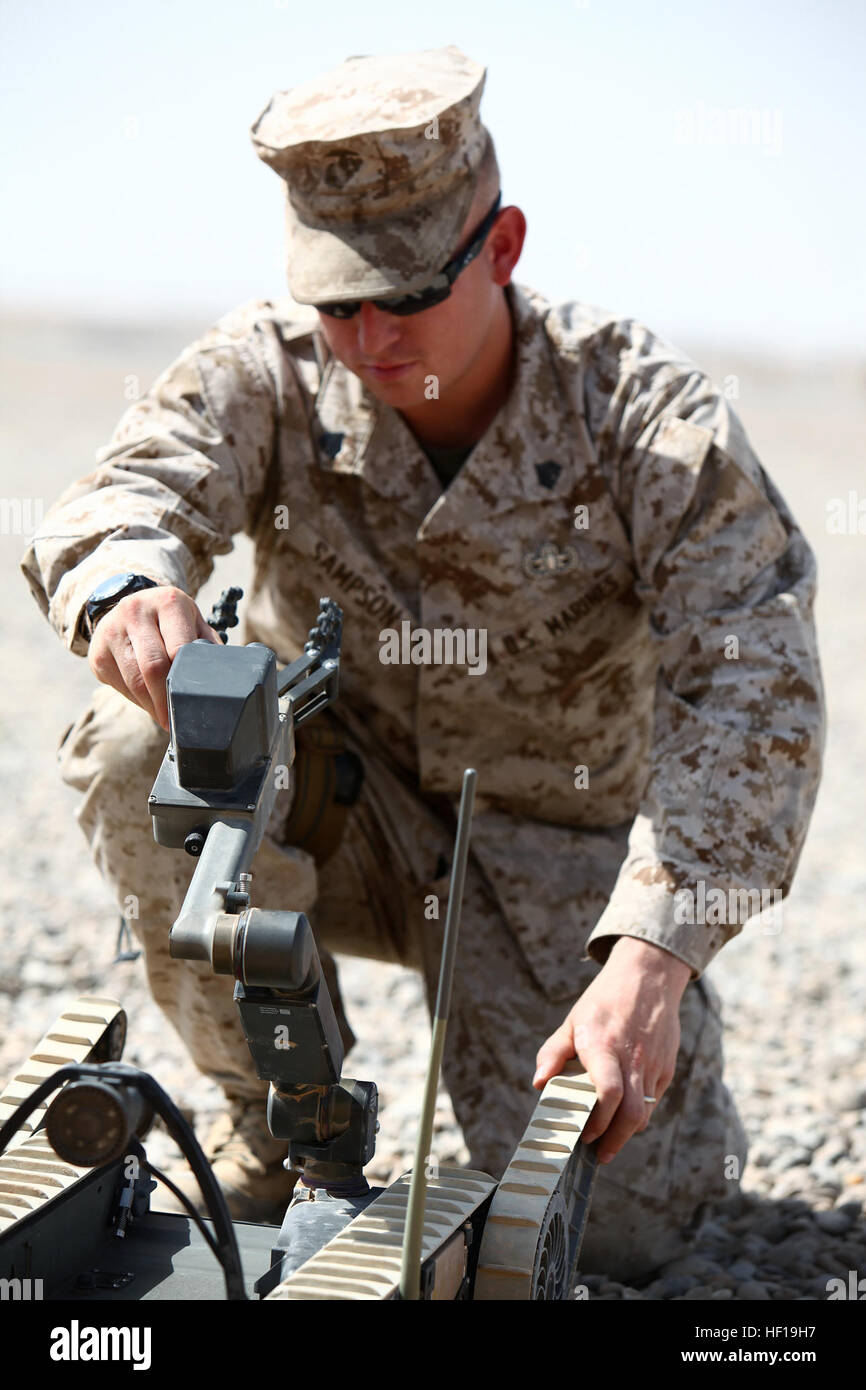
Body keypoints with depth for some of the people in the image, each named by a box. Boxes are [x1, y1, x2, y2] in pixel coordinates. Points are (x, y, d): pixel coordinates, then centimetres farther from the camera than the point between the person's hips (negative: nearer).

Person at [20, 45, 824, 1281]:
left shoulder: (648, 414, -20)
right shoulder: (270, 369, -13)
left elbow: (751, 694, -29)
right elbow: (136, 486, -30)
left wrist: (652, 955, -43)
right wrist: (126, 587, -57)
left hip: (554, 854, -2)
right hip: (337, 811, 2)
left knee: (622, 1223, -14)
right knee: (138, 744, -28)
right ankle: (280, 1116, -5)